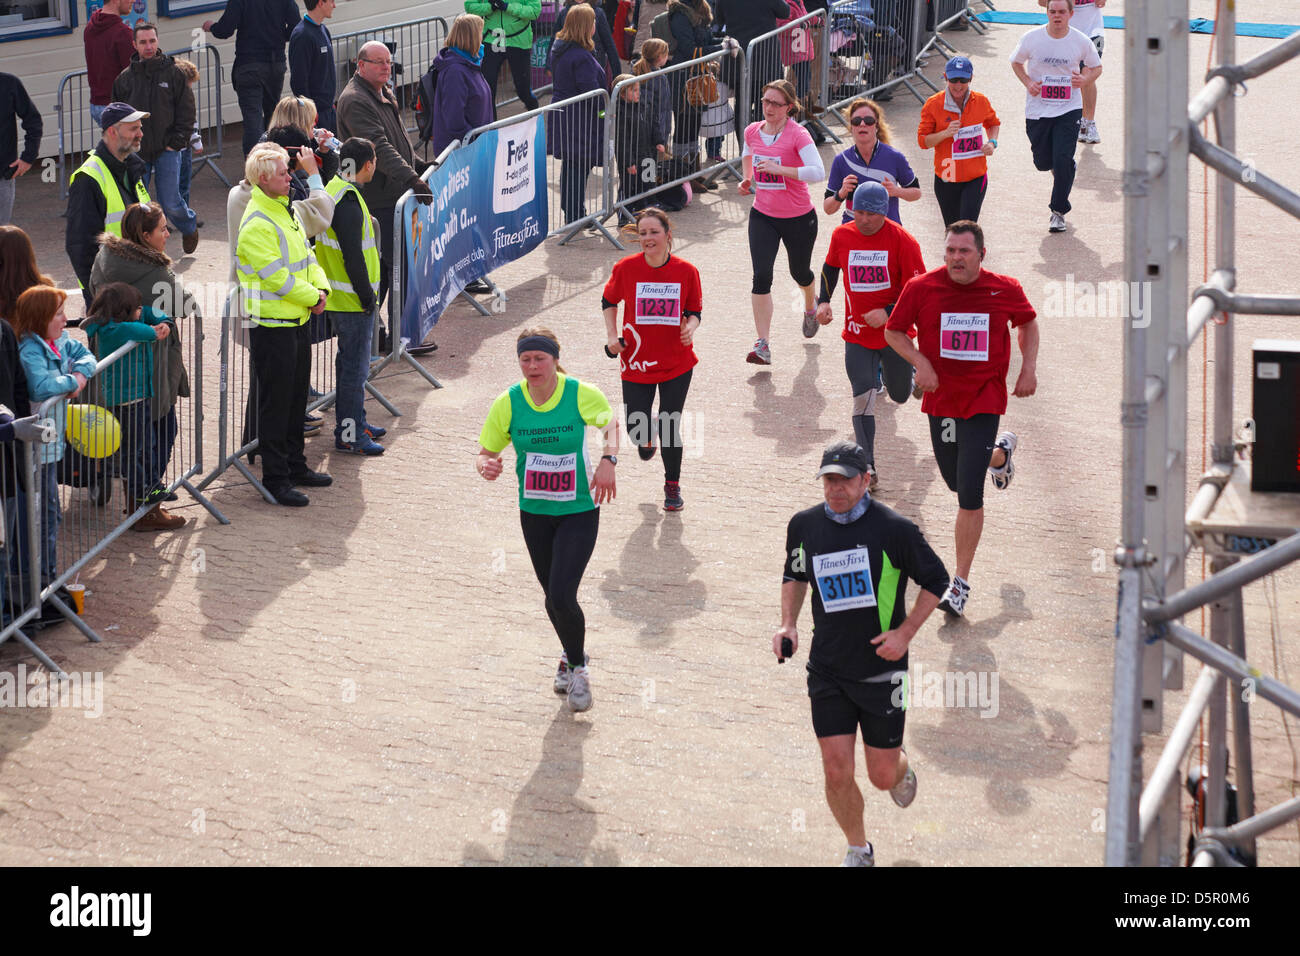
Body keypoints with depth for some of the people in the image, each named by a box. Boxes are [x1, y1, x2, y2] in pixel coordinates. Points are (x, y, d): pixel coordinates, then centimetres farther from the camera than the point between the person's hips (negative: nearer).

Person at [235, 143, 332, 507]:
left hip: (296, 320, 9)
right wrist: (312, 299, -12)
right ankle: (276, 478, 4)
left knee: (296, 396, 18)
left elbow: (305, 255, 16)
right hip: (271, 325, -9)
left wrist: (321, 288, -1)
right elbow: (277, 277, -21)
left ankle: (295, 465, 30)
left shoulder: (285, 210, 12)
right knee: (275, 402, -2)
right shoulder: (256, 225, -19)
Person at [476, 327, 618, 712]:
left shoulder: (581, 394, -14)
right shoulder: (508, 402, -10)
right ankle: (572, 657, 43)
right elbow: (485, 452, -1)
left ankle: (577, 668, 10)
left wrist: (608, 460, -12)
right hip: (534, 511, 3)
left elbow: (611, 422, 6)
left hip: (579, 510, -3)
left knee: (561, 596, -16)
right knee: (553, 598, 13)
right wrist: (486, 465, -26)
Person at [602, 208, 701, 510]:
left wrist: (691, 326, -18)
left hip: (677, 362, 0)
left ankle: (673, 486, 25)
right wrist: (612, 335, -4)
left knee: (670, 429, -1)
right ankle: (648, 434, 41)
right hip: (636, 361, 1)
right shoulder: (625, 268, -9)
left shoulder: (686, 272, -8)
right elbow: (609, 301, 8)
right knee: (636, 431, -1)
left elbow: (694, 311, 4)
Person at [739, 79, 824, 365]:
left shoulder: (798, 135, -17)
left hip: (799, 218, -3)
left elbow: (818, 172, -28)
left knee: (799, 272, 18)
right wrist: (748, 179, 8)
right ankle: (763, 345, -13)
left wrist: (779, 169, -32)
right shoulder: (752, 132, -1)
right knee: (761, 276, -13)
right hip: (762, 216, 3)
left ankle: (810, 308, 55)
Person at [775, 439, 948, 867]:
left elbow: (935, 580, -1)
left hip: (881, 668, -2)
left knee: (882, 775, 5)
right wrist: (788, 624, 3)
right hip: (827, 671, 2)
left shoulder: (894, 529, -13)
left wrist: (905, 632, -10)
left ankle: (902, 769, 45)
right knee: (837, 773, -2)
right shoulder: (804, 525, -1)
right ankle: (858, 850, 23)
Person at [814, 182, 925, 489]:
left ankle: (895, 371, 55)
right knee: (863, 400, -10)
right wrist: (823, 301, 5)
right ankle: (868, 469, -7)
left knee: (900, 395, 17)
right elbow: (830, 268, 18)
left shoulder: (902, 240, -15)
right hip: (857, 334, 1)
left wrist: (888, 313, -23)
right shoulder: (842, 236, -4)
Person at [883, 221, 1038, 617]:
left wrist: (1029, 367, 1)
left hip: (985, 399, -2)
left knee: (969, 493, -10)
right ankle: (1000, 451, 53)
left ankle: (961, 583, 2)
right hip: (941, 397, 3)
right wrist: (920, 362, -13)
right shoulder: (921, 288, -9)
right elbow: (894, 331, 3)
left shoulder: (1006, 290, -7)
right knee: (956, 481, 18)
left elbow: (1027, 321, 13)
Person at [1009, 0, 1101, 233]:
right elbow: (1016, 62, 11)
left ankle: (1058, 211, 3)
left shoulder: (1081, 42, -5)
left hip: (1069, 109, -1)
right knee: (1043, 161, 8)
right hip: (1037, 109, 1)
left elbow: (1096, 67, 10)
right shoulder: (1031, 39, -6)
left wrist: (1085, 80, -12)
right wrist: (1027, 82, -7)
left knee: (1063, 160, -13)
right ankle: (1063, 170, 46)